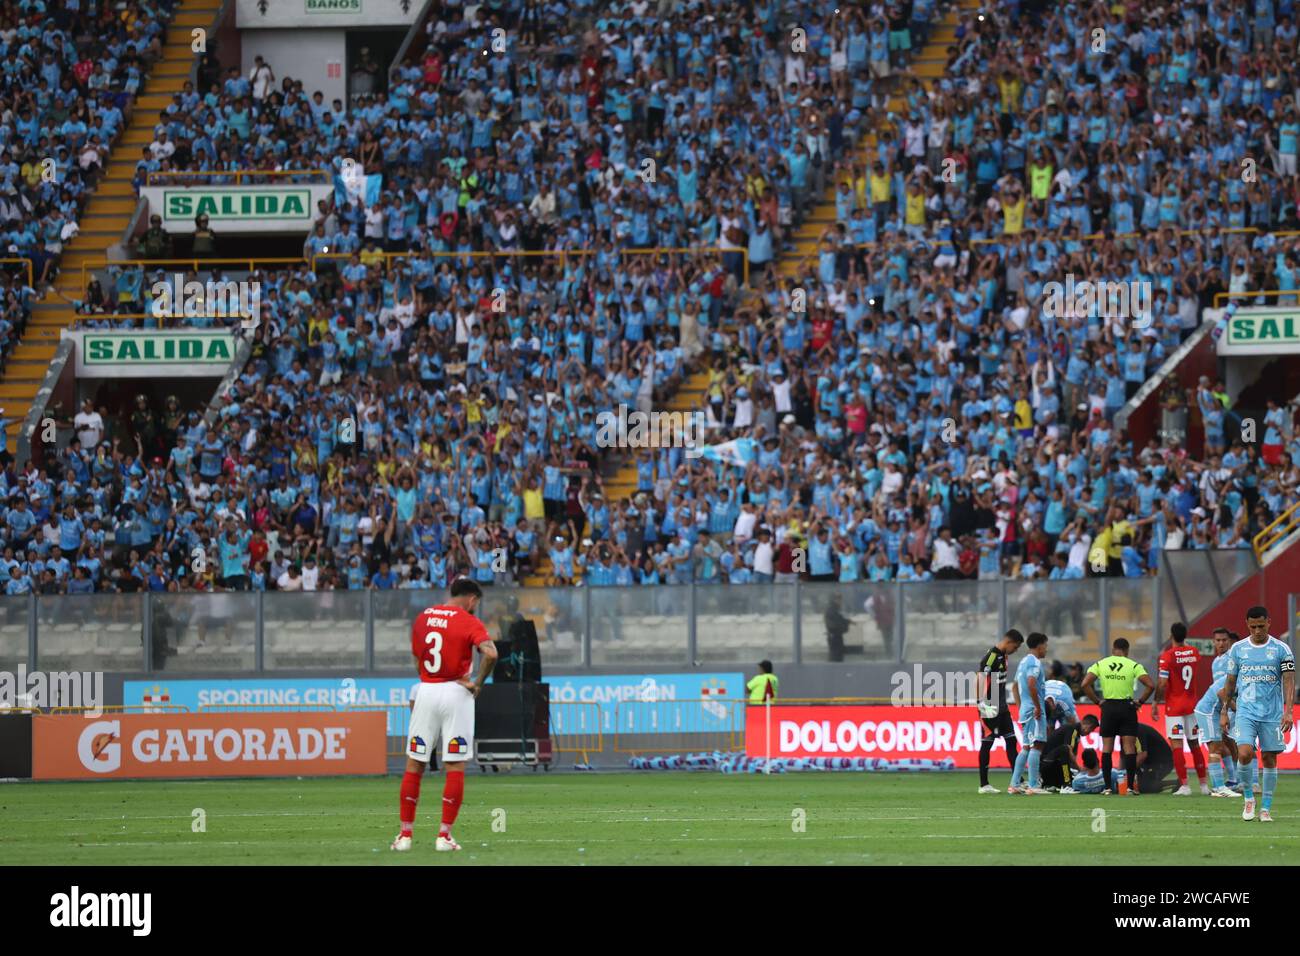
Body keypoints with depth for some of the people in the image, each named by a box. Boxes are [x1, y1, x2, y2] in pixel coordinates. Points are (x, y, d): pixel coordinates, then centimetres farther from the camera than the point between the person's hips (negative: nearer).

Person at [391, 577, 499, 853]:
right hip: (456, 693, -4)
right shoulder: (469, 622, -7)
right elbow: (490, 653, -22)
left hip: (426, 693, 4)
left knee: (414, 765, 11)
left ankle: (405, 834, 11)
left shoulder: (422, 618, 10)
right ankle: (444, 835, -1)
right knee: (455, 767, 2)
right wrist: (477, 683, -10)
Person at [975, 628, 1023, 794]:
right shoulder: (991, 656, -16)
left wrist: (1004, 702, 19)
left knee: (1011, 741, 9)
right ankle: (984, 785, 2)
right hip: (991, 708, -10)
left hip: (1002, 707, 10)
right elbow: (981, 680, -22)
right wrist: (983, 704, -27)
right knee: (987, 744, -3)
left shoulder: (1003, 655, 12)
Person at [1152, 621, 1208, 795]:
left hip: (1174, 706, -5)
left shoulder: (1168, 656, -13)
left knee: (1177, 746, -5)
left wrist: (1155, 703, -5)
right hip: (1192, 705, 5)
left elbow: (1162, 684, -16)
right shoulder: (1194, 653, 2)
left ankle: (1184, 785, -13)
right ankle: (1203, 785, 17)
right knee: (1195, 745, 14)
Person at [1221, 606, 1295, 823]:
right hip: (1245, 712, 1)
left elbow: (1288, 681, -3)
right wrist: (1224, 712, 11)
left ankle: (1266, 808, 11)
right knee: (1244, 753, -17)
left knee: (1269, 759, 2)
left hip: (1272, 714, -1)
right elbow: (1230, 683, 14)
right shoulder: (1238, 649, 7)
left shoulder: (1281, 650, 1)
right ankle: (1248, 798, 3)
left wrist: (1288, 711, -15)